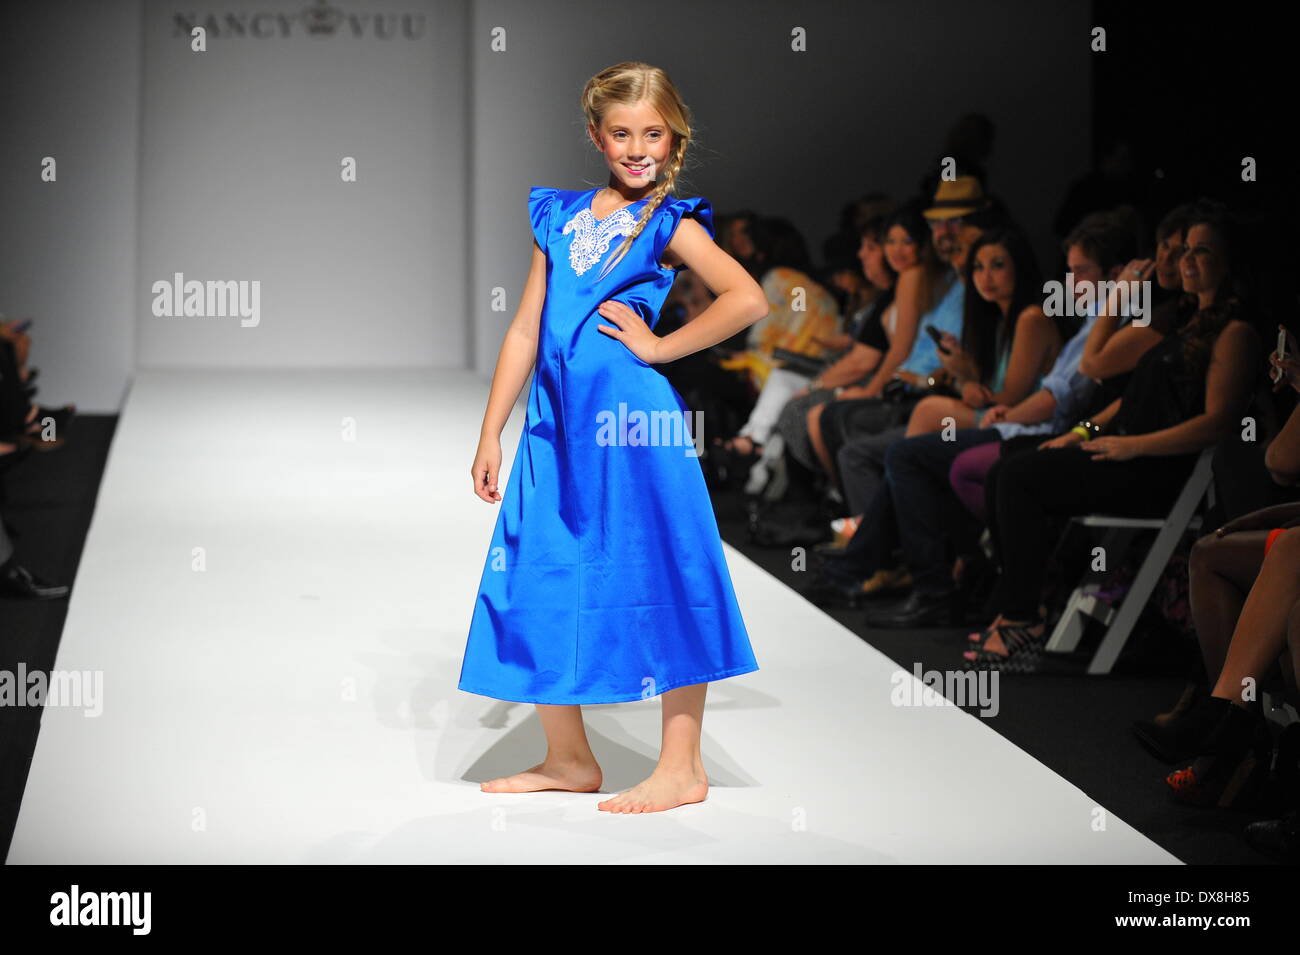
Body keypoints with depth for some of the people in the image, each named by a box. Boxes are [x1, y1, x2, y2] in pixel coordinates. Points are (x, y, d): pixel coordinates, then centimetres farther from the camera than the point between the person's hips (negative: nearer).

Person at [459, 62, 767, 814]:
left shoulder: (671, 223, -1)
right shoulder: (561, 217, 13)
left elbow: (750, 300, -17)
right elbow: (526, 330, 14)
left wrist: (659, 347, -10)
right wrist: (491, 434, 11)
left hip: (635, 418, -6)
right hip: (560, 422, 6)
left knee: (659, 578, -2)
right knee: (539, 581, 8)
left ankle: (683, 767, 7)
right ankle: (568, 759, 22)